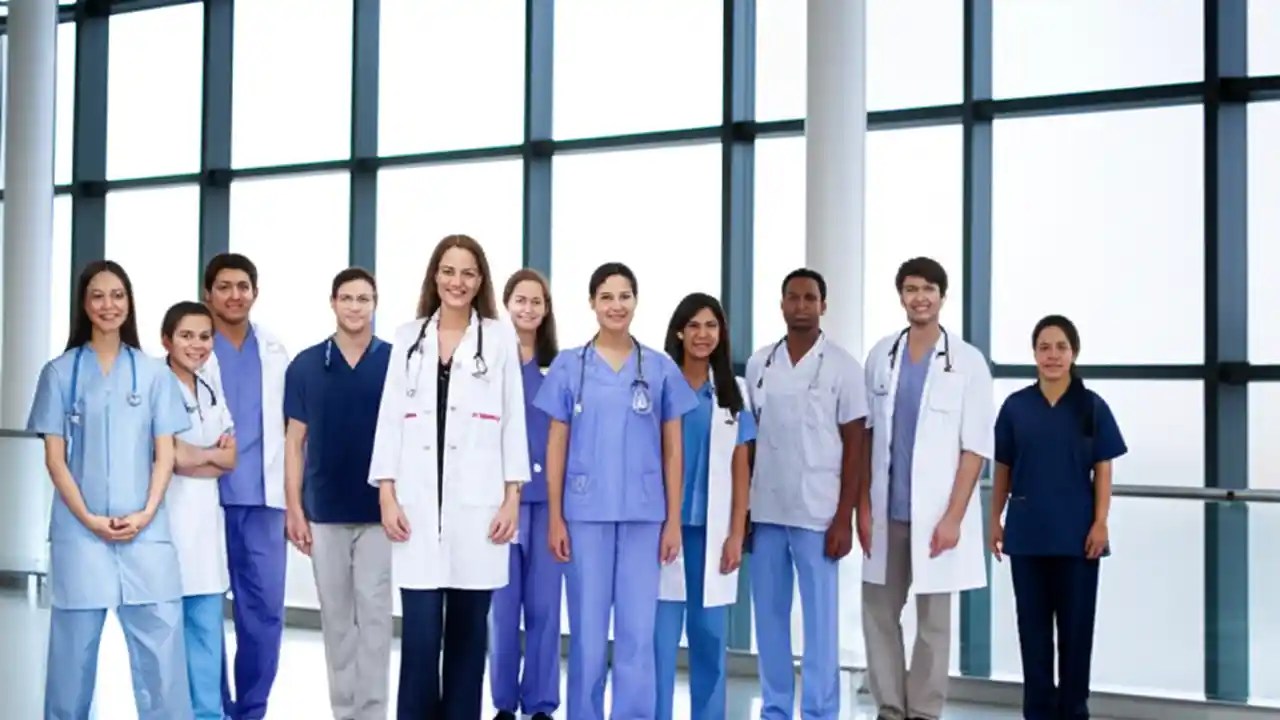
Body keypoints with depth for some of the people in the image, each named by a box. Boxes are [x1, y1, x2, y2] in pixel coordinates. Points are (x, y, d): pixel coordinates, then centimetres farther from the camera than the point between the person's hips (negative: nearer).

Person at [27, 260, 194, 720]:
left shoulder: (153, 373, 7)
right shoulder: (60, 372, 5)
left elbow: (165, 453, 5)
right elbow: (54, 457, 2)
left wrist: (146, 513, -9)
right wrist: (89, 518, -9)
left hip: (145, 530, 1)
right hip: (79, 530, 0)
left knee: (161, 644, -2)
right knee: (74, 645, 4)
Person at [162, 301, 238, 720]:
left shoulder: (213, 394, 15)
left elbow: (230, 460, 11)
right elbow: (172, 457, -13)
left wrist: (193, 455, -5)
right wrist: (211, 453, 3)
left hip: (205, 518, 6)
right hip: (167, 517, -6)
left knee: (207, 629, 6)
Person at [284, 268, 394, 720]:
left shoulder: (397, 362, -1)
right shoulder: (305, 365, 3)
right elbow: (295, 441, 4)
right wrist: (293, 507, -2)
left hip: (378, 511, -2)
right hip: (324, 512, 2)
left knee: (374, 614, -1)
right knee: (336, 616, 10)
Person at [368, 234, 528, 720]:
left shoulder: (500, 338, 5)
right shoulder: (408, 338, 10)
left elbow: (513, 420, 3)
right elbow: (390, 418, 7)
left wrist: (512, 497, -3)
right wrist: (387, 494, -1)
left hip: (478, 502, -1)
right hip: (418, 502, 1)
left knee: (468, 630, 6)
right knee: (420, 633, -3)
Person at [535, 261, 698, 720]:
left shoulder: (661, 368, 5)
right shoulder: (569, 365, 4)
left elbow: (673, 450, 7)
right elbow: (556, 446, 4)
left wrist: (673, 519, 2)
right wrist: (555, 518, -1)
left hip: (643, 515, 0)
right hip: (585, 513, 0)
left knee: (638, 633, 3)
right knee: (587, 632, 6)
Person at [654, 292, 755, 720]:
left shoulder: (733, 392, 9)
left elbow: (740, 469, 7)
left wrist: (737, 533, 0)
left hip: (713, 529, 2)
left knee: (710, 635, 6)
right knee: (661, 635, -3)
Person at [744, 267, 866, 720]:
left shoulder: (842, 366, -2)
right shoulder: (758, 364, 8)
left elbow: (854, 445, -2)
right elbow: (749, 439, 12)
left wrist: (844, 518, -8)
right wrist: (742, 509, 7)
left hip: (817, 513, -3)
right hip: (766, 511, 4)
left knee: (820, 620, 1)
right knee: (769, 617, 9)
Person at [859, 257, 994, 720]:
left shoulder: (967, 362, -4)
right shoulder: (881, 356, 6)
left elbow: (976, 446, -6)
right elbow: (864, 436, 7)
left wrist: (954, 516, -12)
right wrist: (863, 507, 2)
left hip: (935, 515, -3)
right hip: (887, 512, 3)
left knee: (933, 621, 5)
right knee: (878, 613, 8)